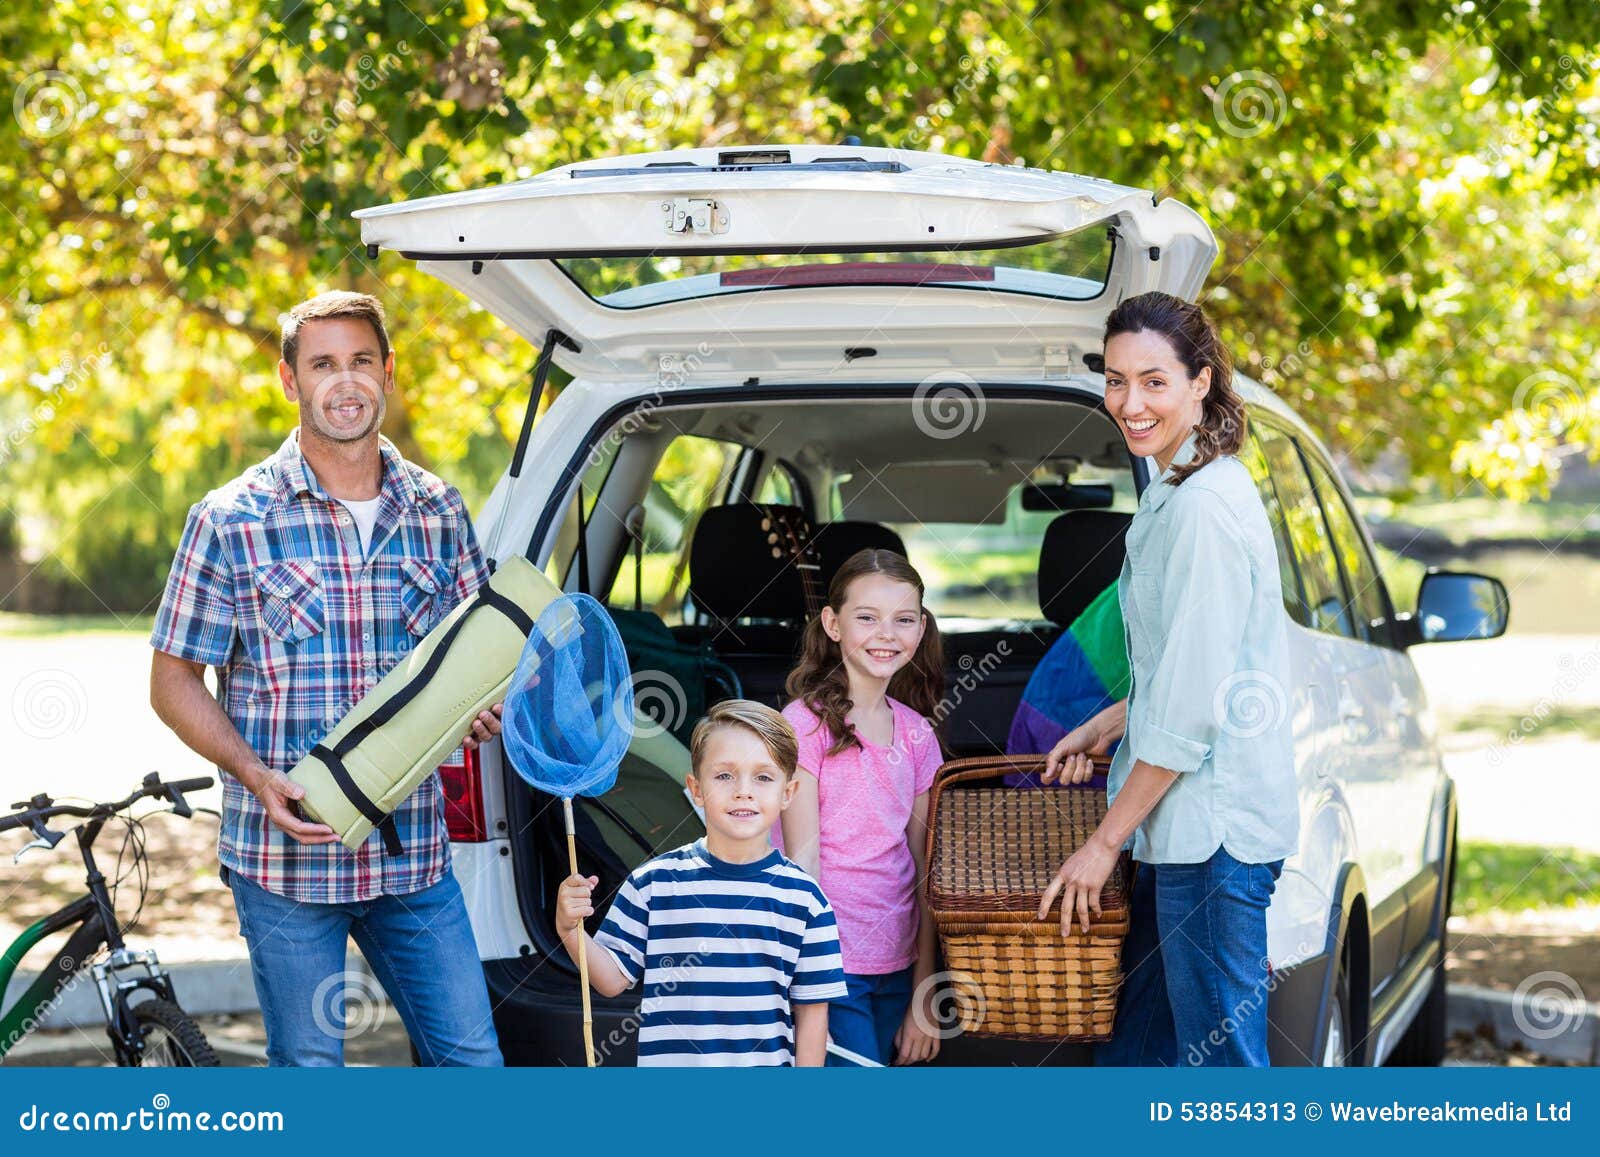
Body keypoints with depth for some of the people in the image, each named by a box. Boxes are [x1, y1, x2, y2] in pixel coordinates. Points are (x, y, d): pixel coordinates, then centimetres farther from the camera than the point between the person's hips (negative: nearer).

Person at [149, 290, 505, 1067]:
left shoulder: (437, 511, 6)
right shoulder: (231, 520, -4)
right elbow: (174, 681, -1)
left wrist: (485, 711, -6)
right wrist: (258, 776, -16)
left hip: (413, 851, 3)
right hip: (286, 852, -3)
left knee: (473, 1061, 4)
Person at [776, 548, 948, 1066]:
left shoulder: (916, 734, 9)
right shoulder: (807, 723, -7)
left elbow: (922, 870, 8)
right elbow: (802, 860, -10)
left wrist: (923, 996, 6)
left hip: (896, 966, 6)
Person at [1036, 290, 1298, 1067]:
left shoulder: (1206, 506, -18)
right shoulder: (1173, 493, 14)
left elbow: (1192, 710, -19)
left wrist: (1106, 839, -13)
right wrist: (1104, 730, 26)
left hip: (1215, 824, -10)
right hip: (1182, 824, 10)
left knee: (1220, 1057, -3)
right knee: (1134, 1046, 15)